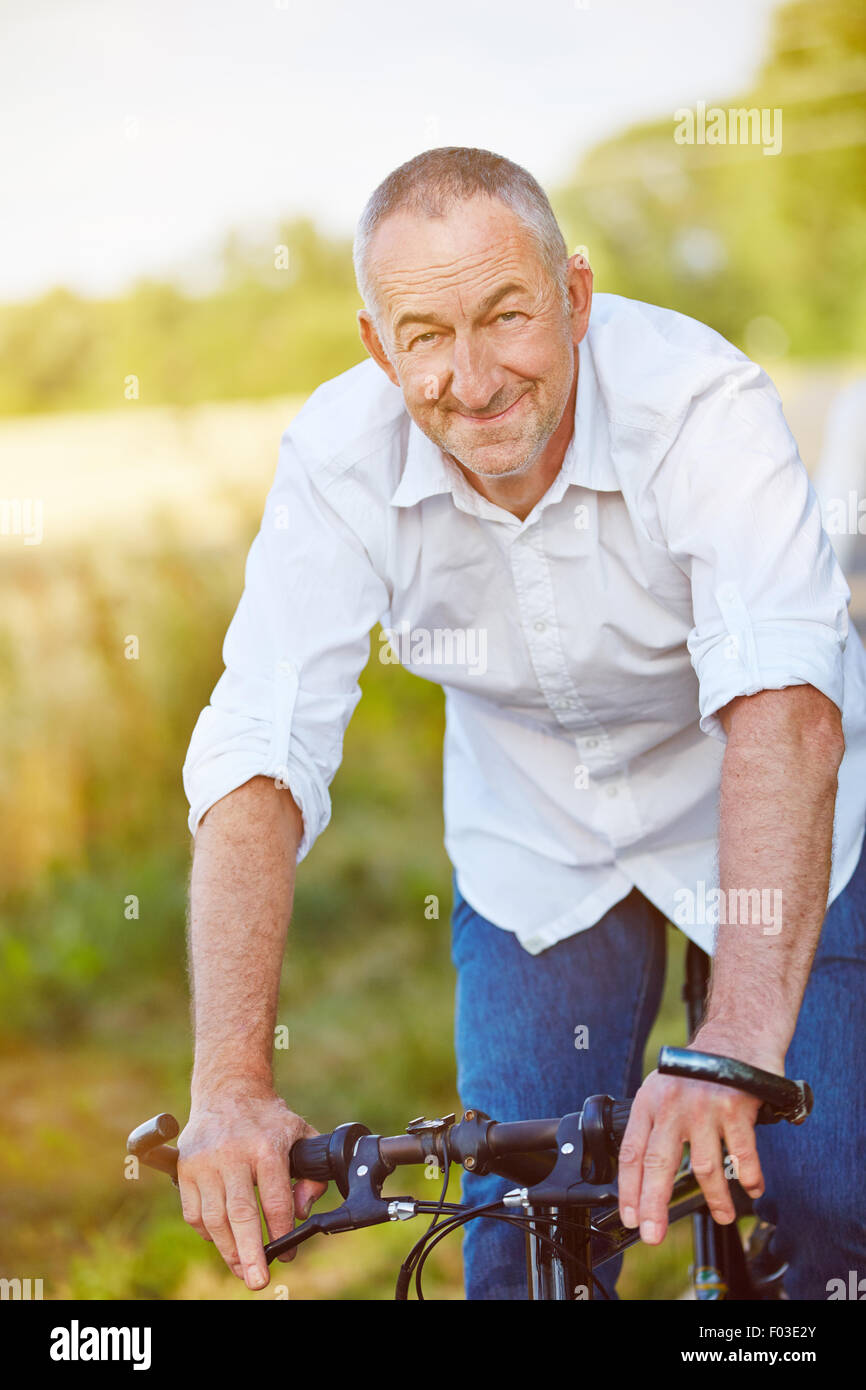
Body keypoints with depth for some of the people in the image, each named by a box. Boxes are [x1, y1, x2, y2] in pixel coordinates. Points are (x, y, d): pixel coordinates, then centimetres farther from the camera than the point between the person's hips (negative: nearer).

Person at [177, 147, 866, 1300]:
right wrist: (232, 1087, -41)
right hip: (537, 849, 2)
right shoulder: (340, 459, -23)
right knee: (521, 1247, -3)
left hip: (772, 826, -2)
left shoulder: (702, 403, -32)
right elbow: (258, 764, -28)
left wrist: (732, 1050, -56)